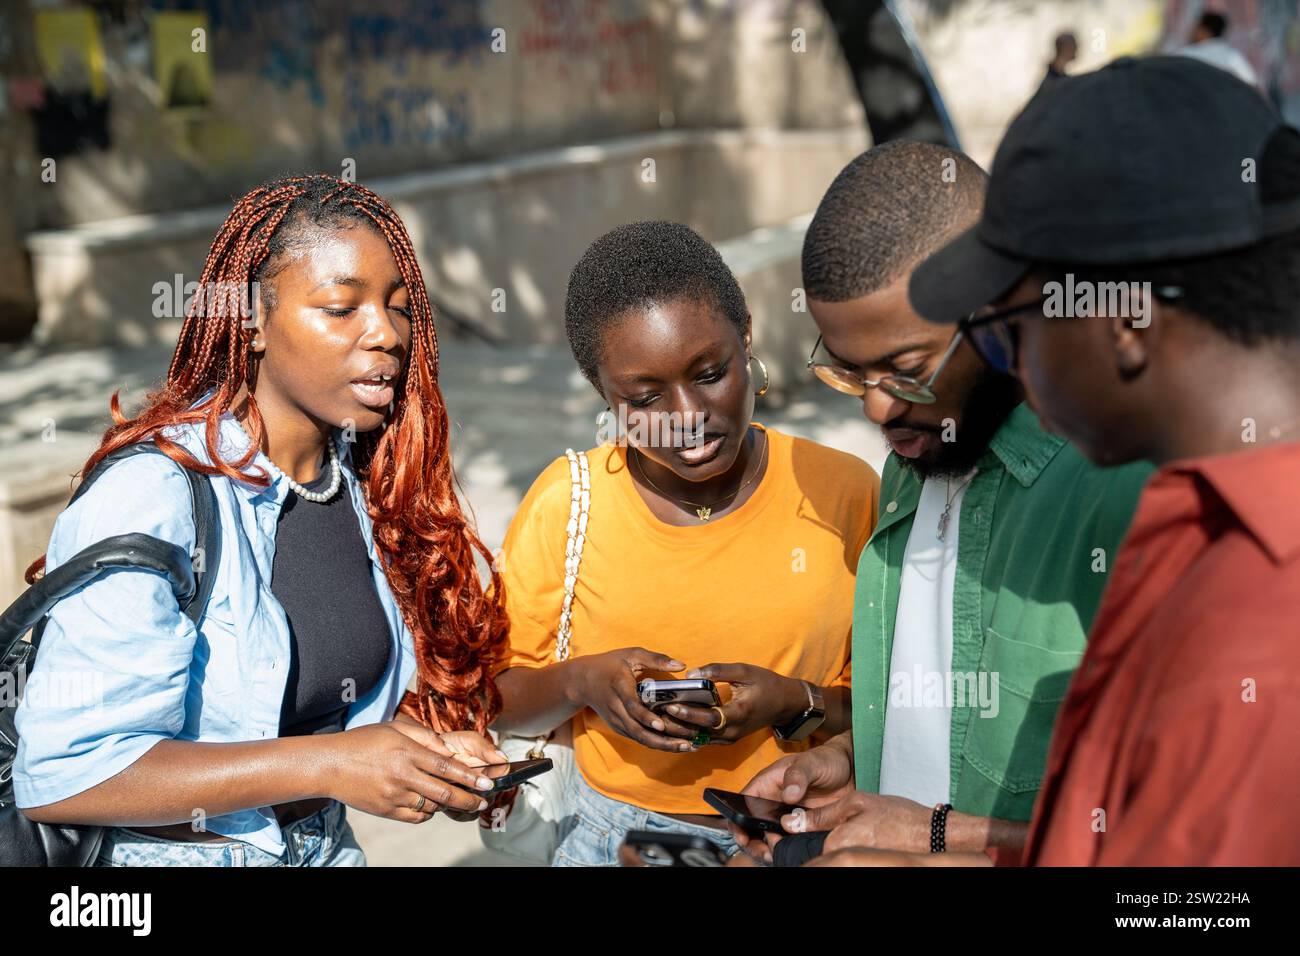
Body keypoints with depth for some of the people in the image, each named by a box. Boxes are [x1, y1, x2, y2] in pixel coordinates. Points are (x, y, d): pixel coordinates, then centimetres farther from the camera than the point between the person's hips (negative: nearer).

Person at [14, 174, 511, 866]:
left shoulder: (366, 479, -3)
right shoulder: (150, 497, -24)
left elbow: (351, 685, 8)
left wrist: (428, 745, -11)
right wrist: (329, 763, -29)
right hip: (171, 855, -6)